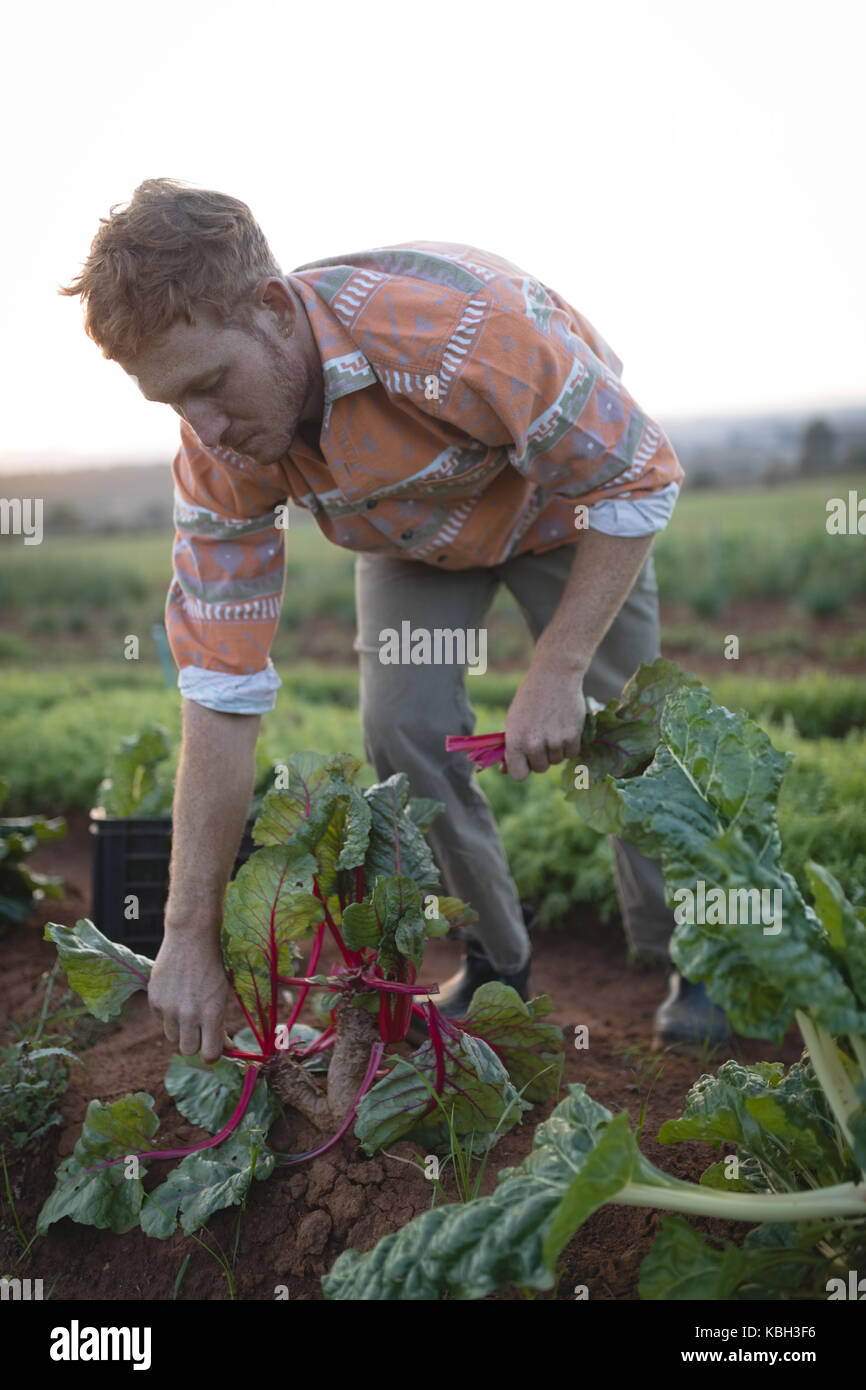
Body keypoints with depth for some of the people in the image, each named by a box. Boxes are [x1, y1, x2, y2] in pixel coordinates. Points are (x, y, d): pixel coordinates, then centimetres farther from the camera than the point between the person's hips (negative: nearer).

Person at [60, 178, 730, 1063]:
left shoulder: (453, 325, -45)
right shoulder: (217, 458, -28)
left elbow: (640, 480, -30)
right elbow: (221, 693, -25)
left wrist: (558, 672, -33)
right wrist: (190, 937, -25)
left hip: (569, 498, -3)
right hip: (414, 537, 3)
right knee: (402, 729, -12)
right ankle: (494, 963, 10)